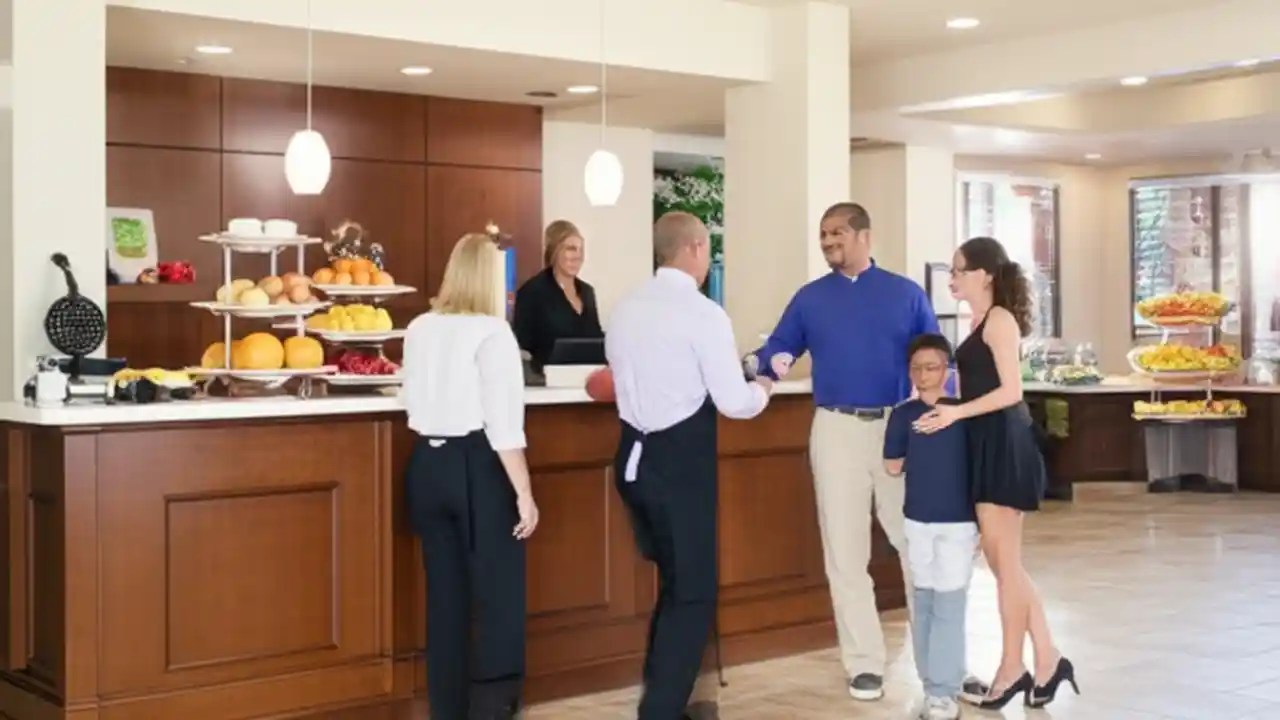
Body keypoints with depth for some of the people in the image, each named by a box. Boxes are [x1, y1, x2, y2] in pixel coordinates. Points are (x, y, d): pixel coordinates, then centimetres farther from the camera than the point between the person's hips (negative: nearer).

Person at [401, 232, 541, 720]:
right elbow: (503, 423, -16)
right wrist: (524, 493, -12)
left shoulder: (419, 329, 6)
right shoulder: (491, 332, -12)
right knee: (498, 595, 4)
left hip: (427, 464, 6)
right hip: (478, 467, -6)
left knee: (445, 592, 14)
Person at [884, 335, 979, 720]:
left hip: (958, 522, -3)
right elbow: (893, 466, 3)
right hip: (917, 521, 3)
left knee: (948, 605, -3)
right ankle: (934, 681, 21)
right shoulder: (903, 414, 0)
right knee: (923, 603, 10)